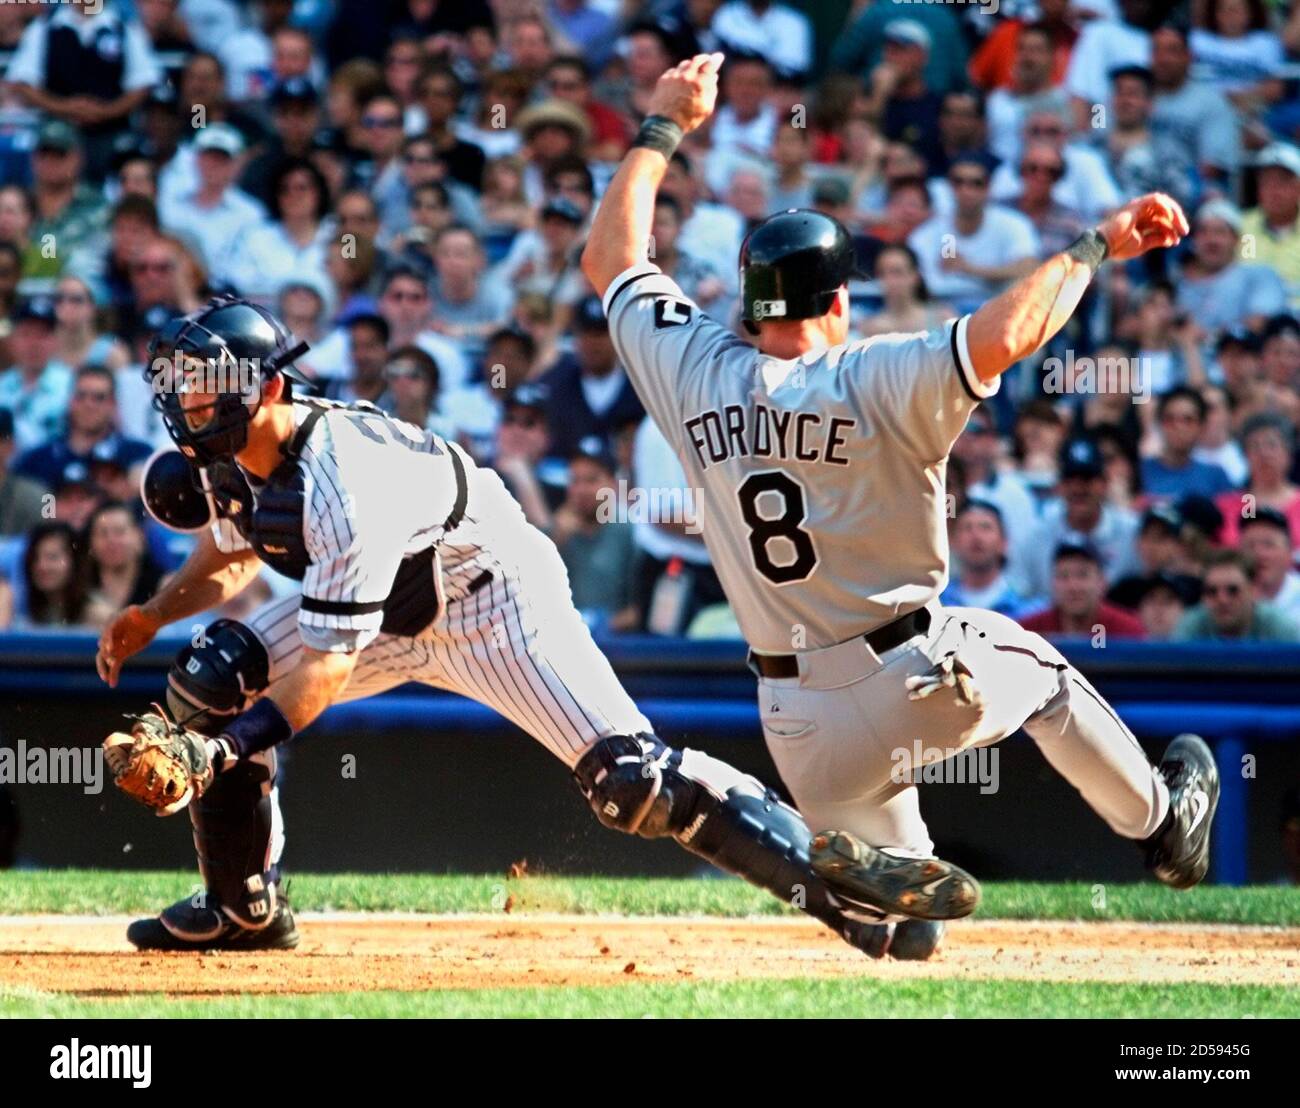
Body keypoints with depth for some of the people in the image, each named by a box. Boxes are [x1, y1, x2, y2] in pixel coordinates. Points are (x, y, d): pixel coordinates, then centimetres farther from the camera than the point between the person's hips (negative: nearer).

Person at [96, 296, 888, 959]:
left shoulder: (340, 486, -35)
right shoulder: (230, 458, -9)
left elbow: (328, 667, -33)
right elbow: (230, 558, 12)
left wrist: (226, 747, -40)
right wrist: (153, 615, -5)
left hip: (494, 597, -9)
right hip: (388, 610, 9)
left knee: (629, 781, -22)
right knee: (214, 677, -6)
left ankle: (837, 886, -17)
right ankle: (248, 908, 10)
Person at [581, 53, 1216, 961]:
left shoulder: (695, 373, -1)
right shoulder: (877, 382, -17)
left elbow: (609, 258, 14)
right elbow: (1000, 339, -34)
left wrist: (663, 129, 22)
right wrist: (1094, 247, -20)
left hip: (797, 725, 4)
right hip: (916, 683, -4)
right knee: (1032, 662, 31)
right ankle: (1161, 825, 45)